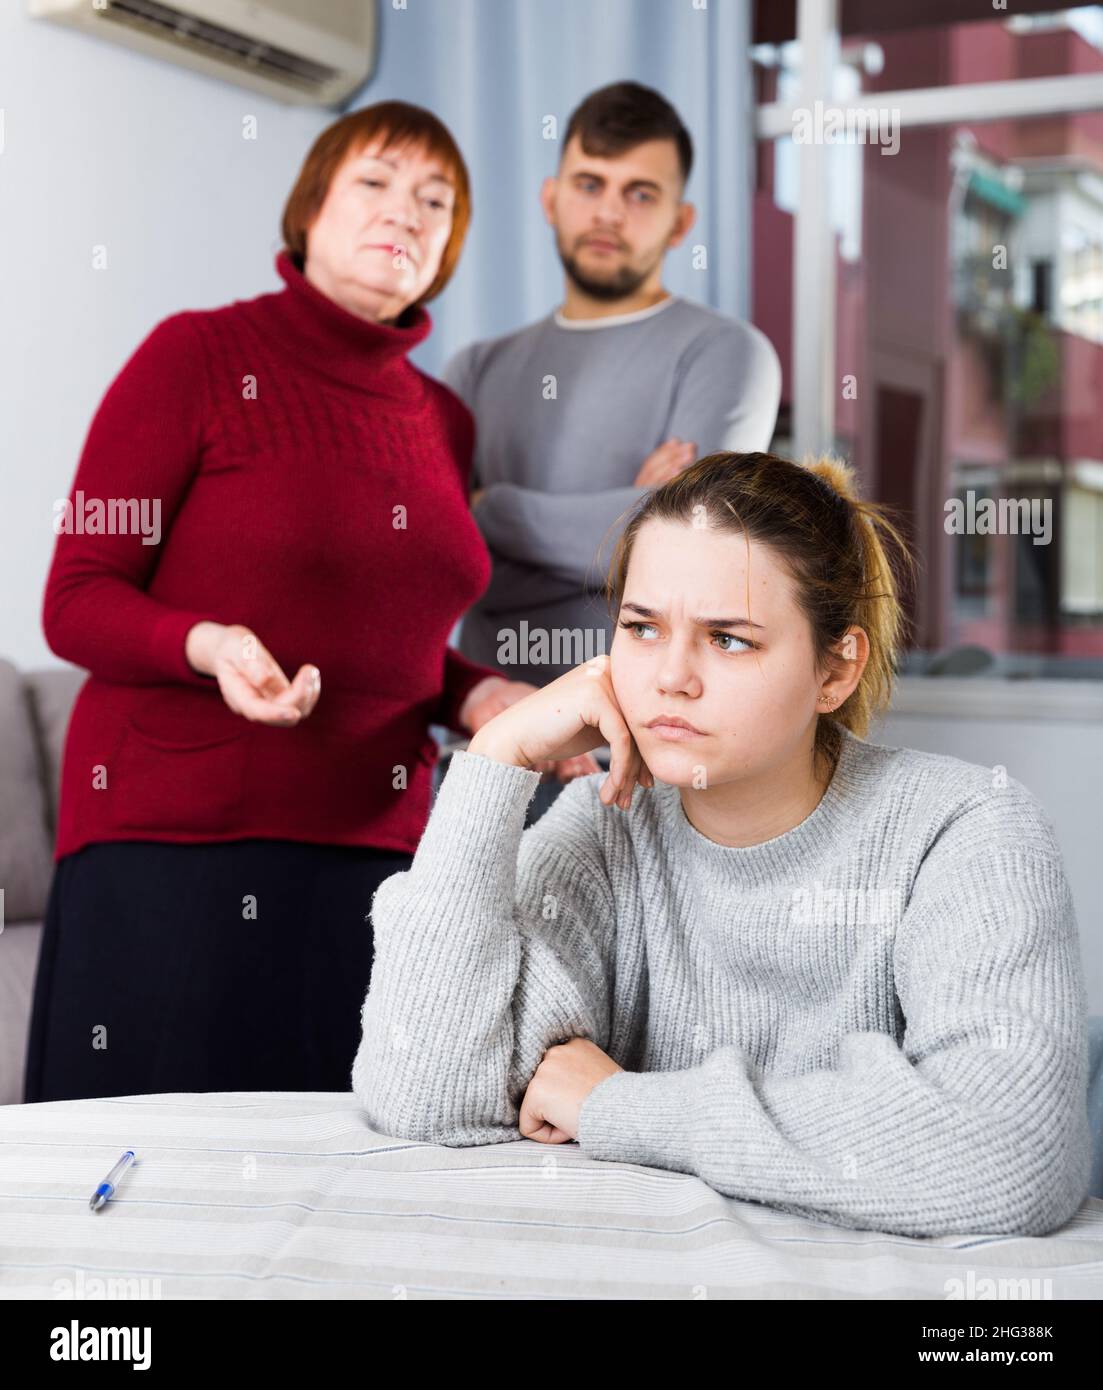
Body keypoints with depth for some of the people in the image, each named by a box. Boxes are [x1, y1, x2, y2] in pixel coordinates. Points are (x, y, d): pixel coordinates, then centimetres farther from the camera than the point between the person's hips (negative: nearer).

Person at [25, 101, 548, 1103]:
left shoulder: (442, 420, 15)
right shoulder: (198, 355, -2)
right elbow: (76, 602, -4)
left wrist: (479, 696, 5)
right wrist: (213, 646, -23)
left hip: (372, 841, 5)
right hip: (177, 836, -5)